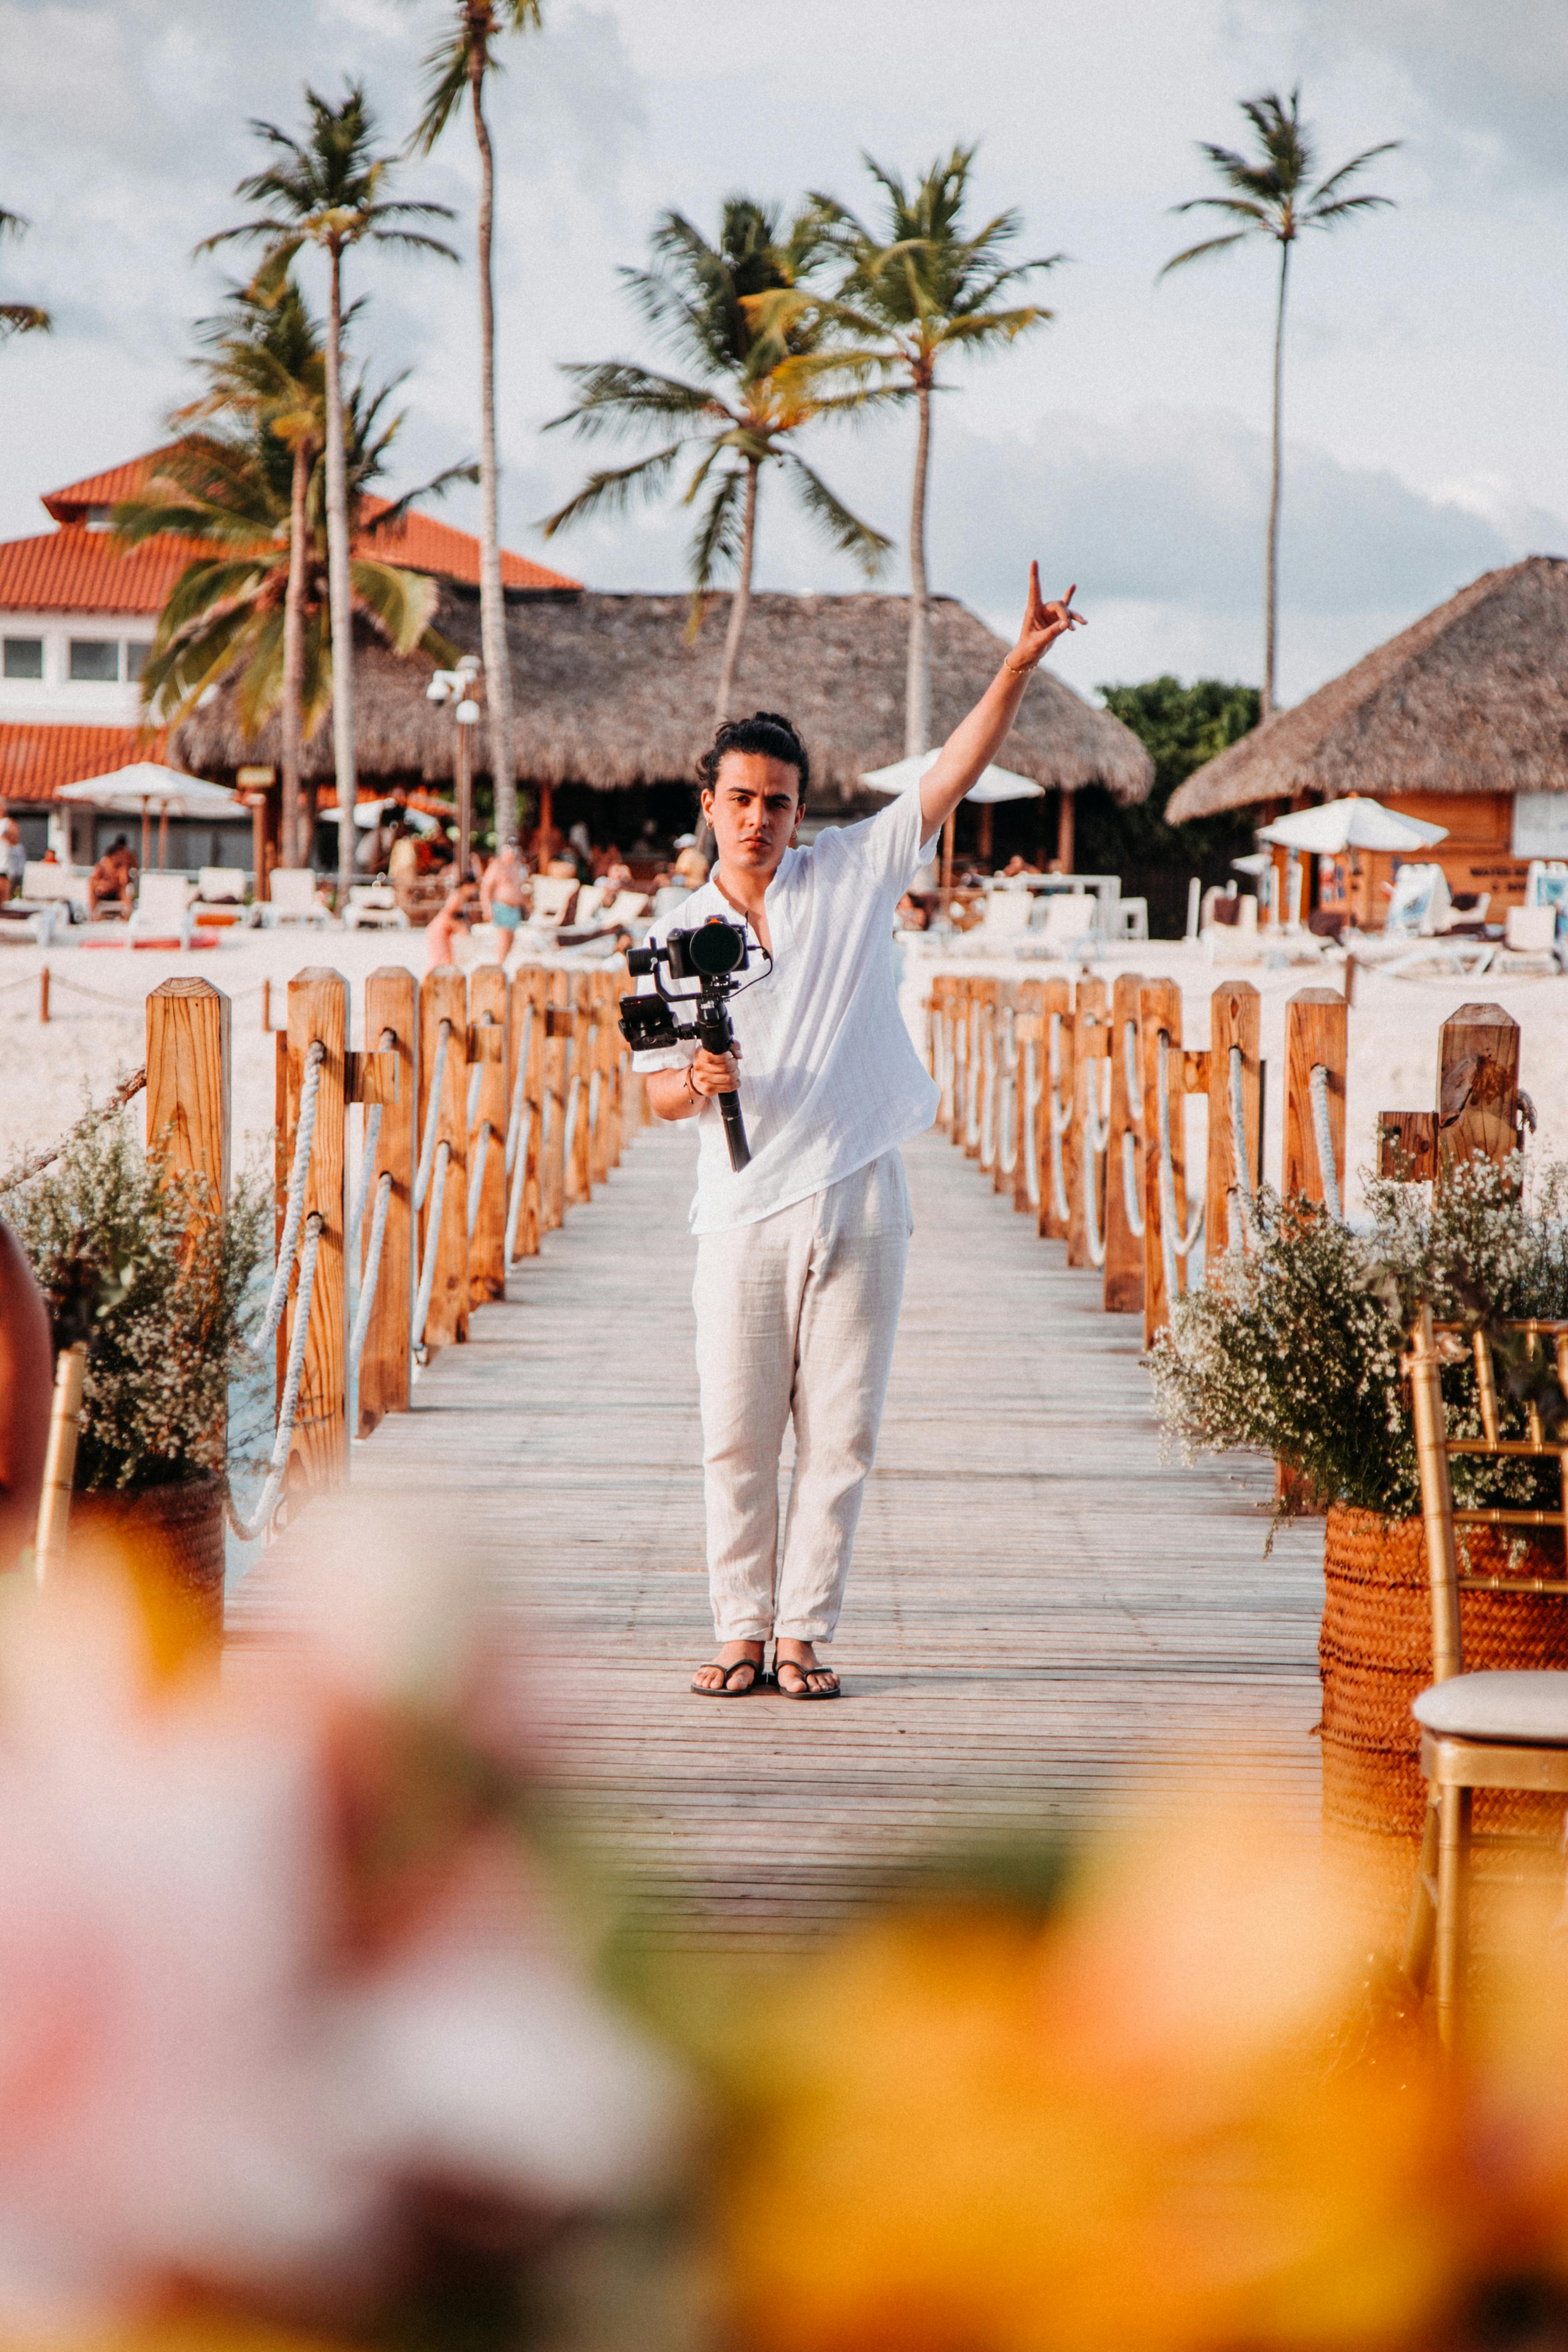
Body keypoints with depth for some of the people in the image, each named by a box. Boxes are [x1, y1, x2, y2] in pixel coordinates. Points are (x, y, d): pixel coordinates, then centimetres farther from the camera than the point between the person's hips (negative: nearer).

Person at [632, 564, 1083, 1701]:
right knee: (738, 1437, 1)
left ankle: (803, 1632, 8)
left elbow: (956, 770, 1)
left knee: (840, 1434, 2)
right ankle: (743, 1634, 11)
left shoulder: (854, 872, 5)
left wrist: (1022, 664, -8)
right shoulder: (679, 937, 6)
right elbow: (659, 1089, 6)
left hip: (859, 1207, 0)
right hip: (746, 1215, 0)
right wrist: (698, 1081, -17)